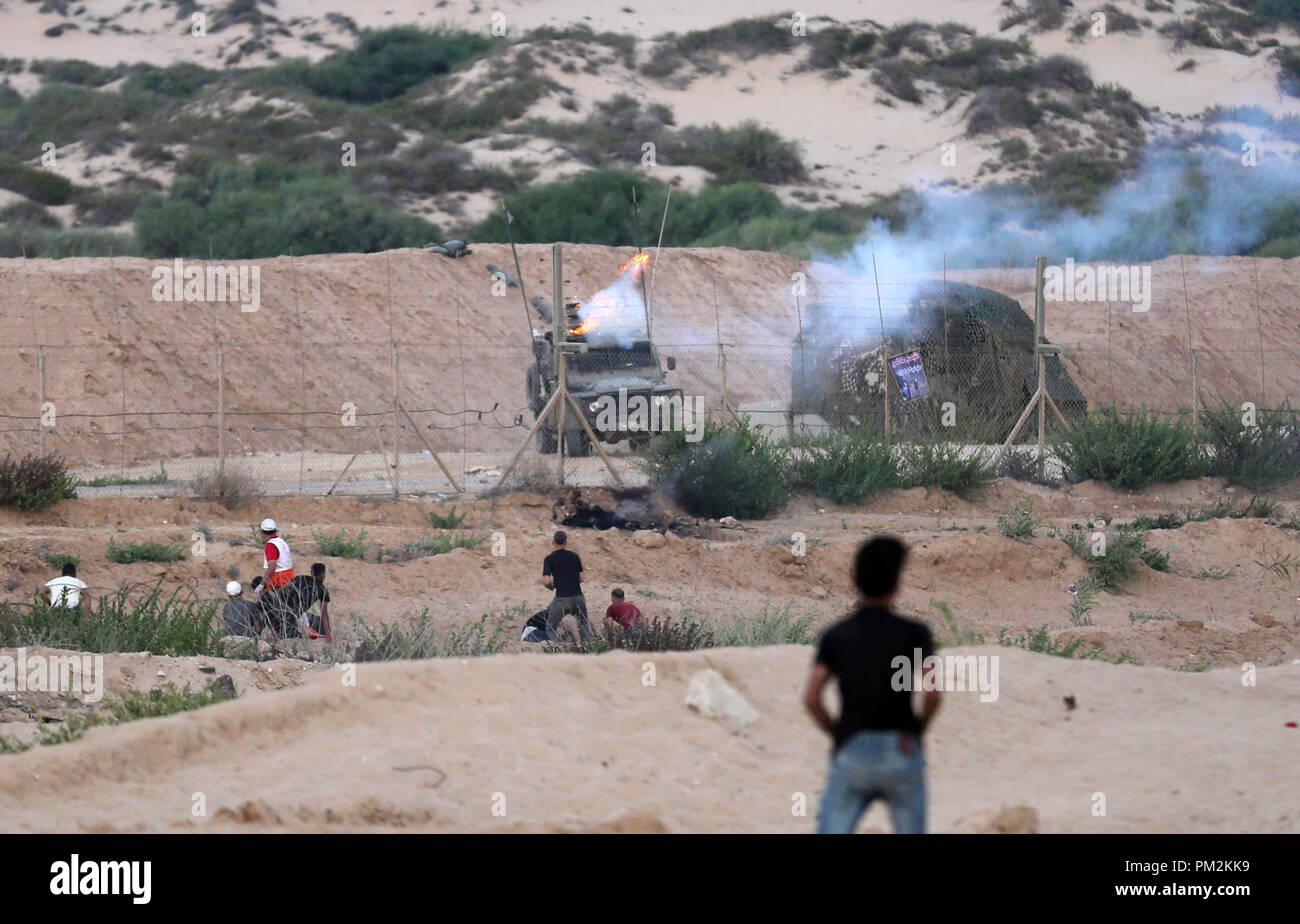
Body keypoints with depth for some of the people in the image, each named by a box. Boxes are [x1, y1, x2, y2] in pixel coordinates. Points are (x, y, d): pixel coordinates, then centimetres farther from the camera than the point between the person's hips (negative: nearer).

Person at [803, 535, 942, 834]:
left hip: (850, 752, 1)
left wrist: (837, 734, 9)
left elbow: (811, 699, -4)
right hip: (901, 753, -1)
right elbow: (932, 693, -13)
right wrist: (919, 729, 5)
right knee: (910, 834, 13)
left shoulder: (835, 636, 5)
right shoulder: (913, 633, -1)